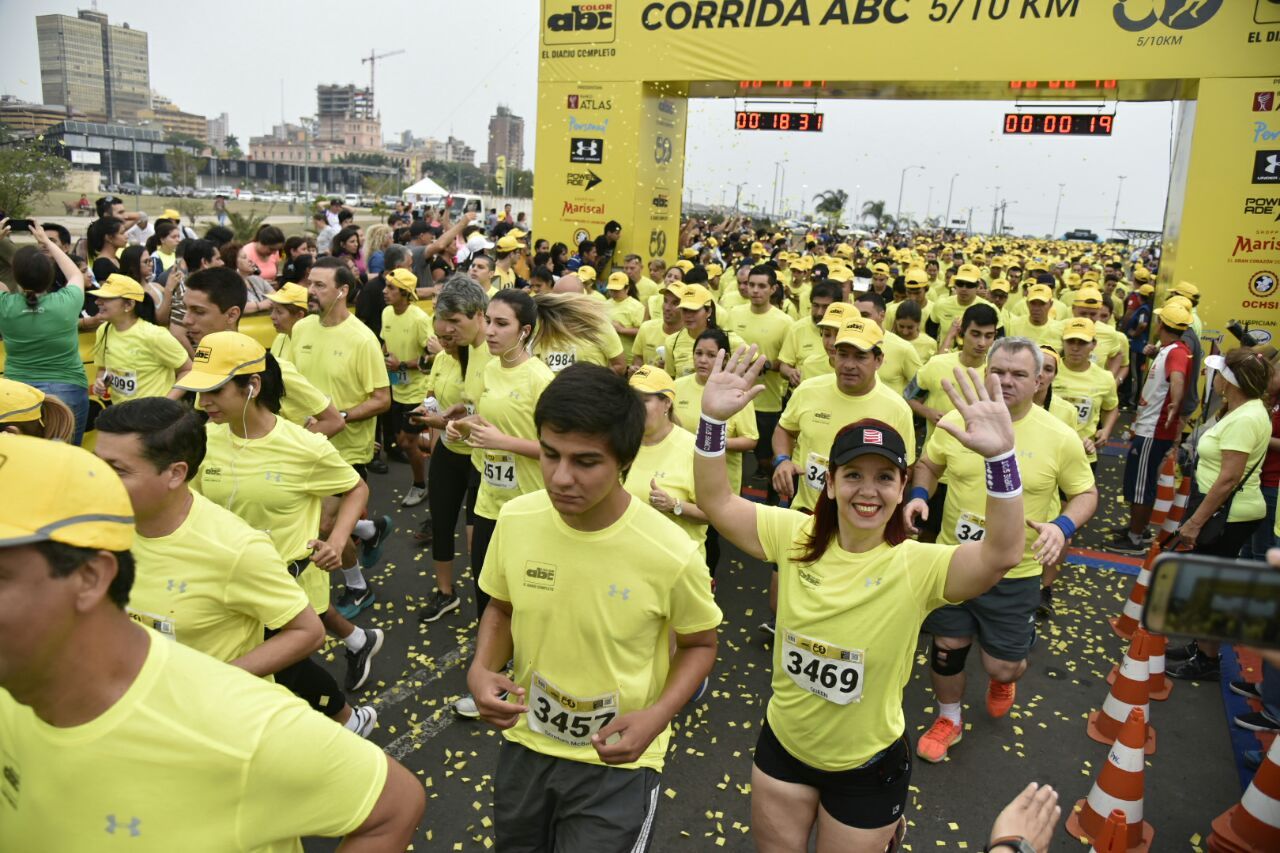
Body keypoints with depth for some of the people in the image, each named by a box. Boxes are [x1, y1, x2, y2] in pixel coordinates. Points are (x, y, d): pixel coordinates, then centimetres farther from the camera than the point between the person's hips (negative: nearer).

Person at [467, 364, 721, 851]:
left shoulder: (669, 554, -26)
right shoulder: (515, 520, -16)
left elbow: (700, 644, -6)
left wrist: (657, 716, -22)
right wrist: (482, 670, -15)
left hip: (617, 762, -4)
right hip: (525, 743, 4)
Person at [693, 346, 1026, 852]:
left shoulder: (917, 566, -21)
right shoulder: (796, 536, -12)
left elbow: (1002, 555, -36)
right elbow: (717, 502, -13)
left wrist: (1000, 456, -49)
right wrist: (713, 419, -27)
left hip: (867, 765, -3)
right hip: (782, 744, 4)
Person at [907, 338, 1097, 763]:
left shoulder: (1060, 437, -12)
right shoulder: (955, 421, -8)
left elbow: (1085, 492, 1)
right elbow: (928, 464, 9)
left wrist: (1063, 525, -19)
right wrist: (919, 495, -11)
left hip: (1015, 572, -1)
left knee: (1003, 665, 5)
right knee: (947, 647, 12)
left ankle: (1002, 680, 46)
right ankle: (948, 720, 40)